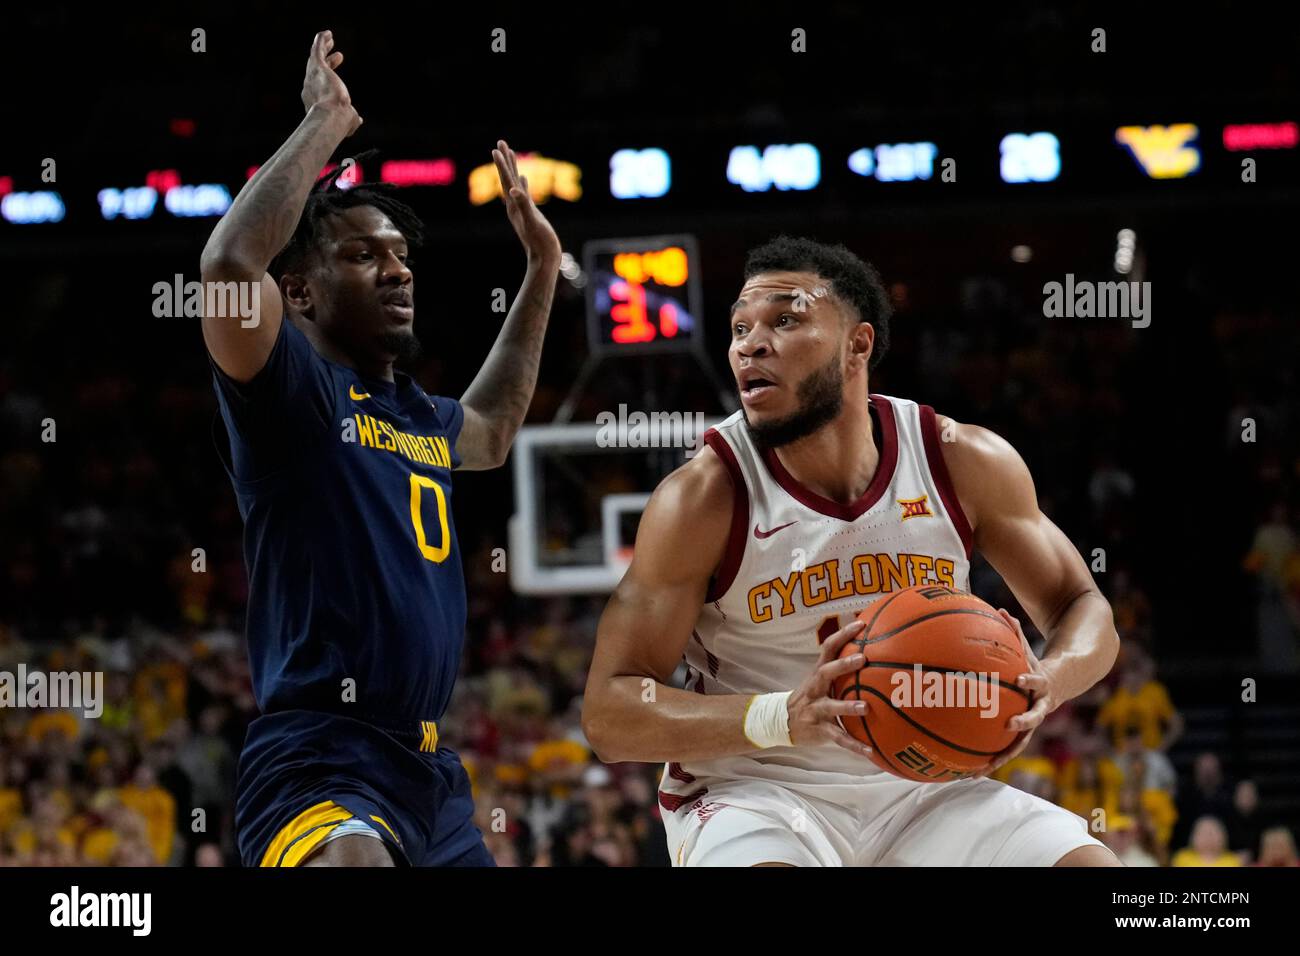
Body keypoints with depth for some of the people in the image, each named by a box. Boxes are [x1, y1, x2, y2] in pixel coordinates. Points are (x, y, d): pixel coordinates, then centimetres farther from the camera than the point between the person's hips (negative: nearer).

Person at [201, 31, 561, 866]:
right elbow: (231, 264, -26)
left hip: (432, 774, 9)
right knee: (355, 862, -39)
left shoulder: (421, 416, 20)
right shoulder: (293, 391, -4)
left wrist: (542, 269, 42)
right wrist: (325, 123, -16)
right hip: (320, 764, -9)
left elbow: (492, 429, 46)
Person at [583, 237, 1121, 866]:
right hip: (754, 793, -4)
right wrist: (784, 717, -32)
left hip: (920, 789, 4)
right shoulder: (705, 497, -14)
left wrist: (1045, 683, -19)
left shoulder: (963, 464, -5)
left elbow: (1082, 608, 7)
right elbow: (607, 714, -15)